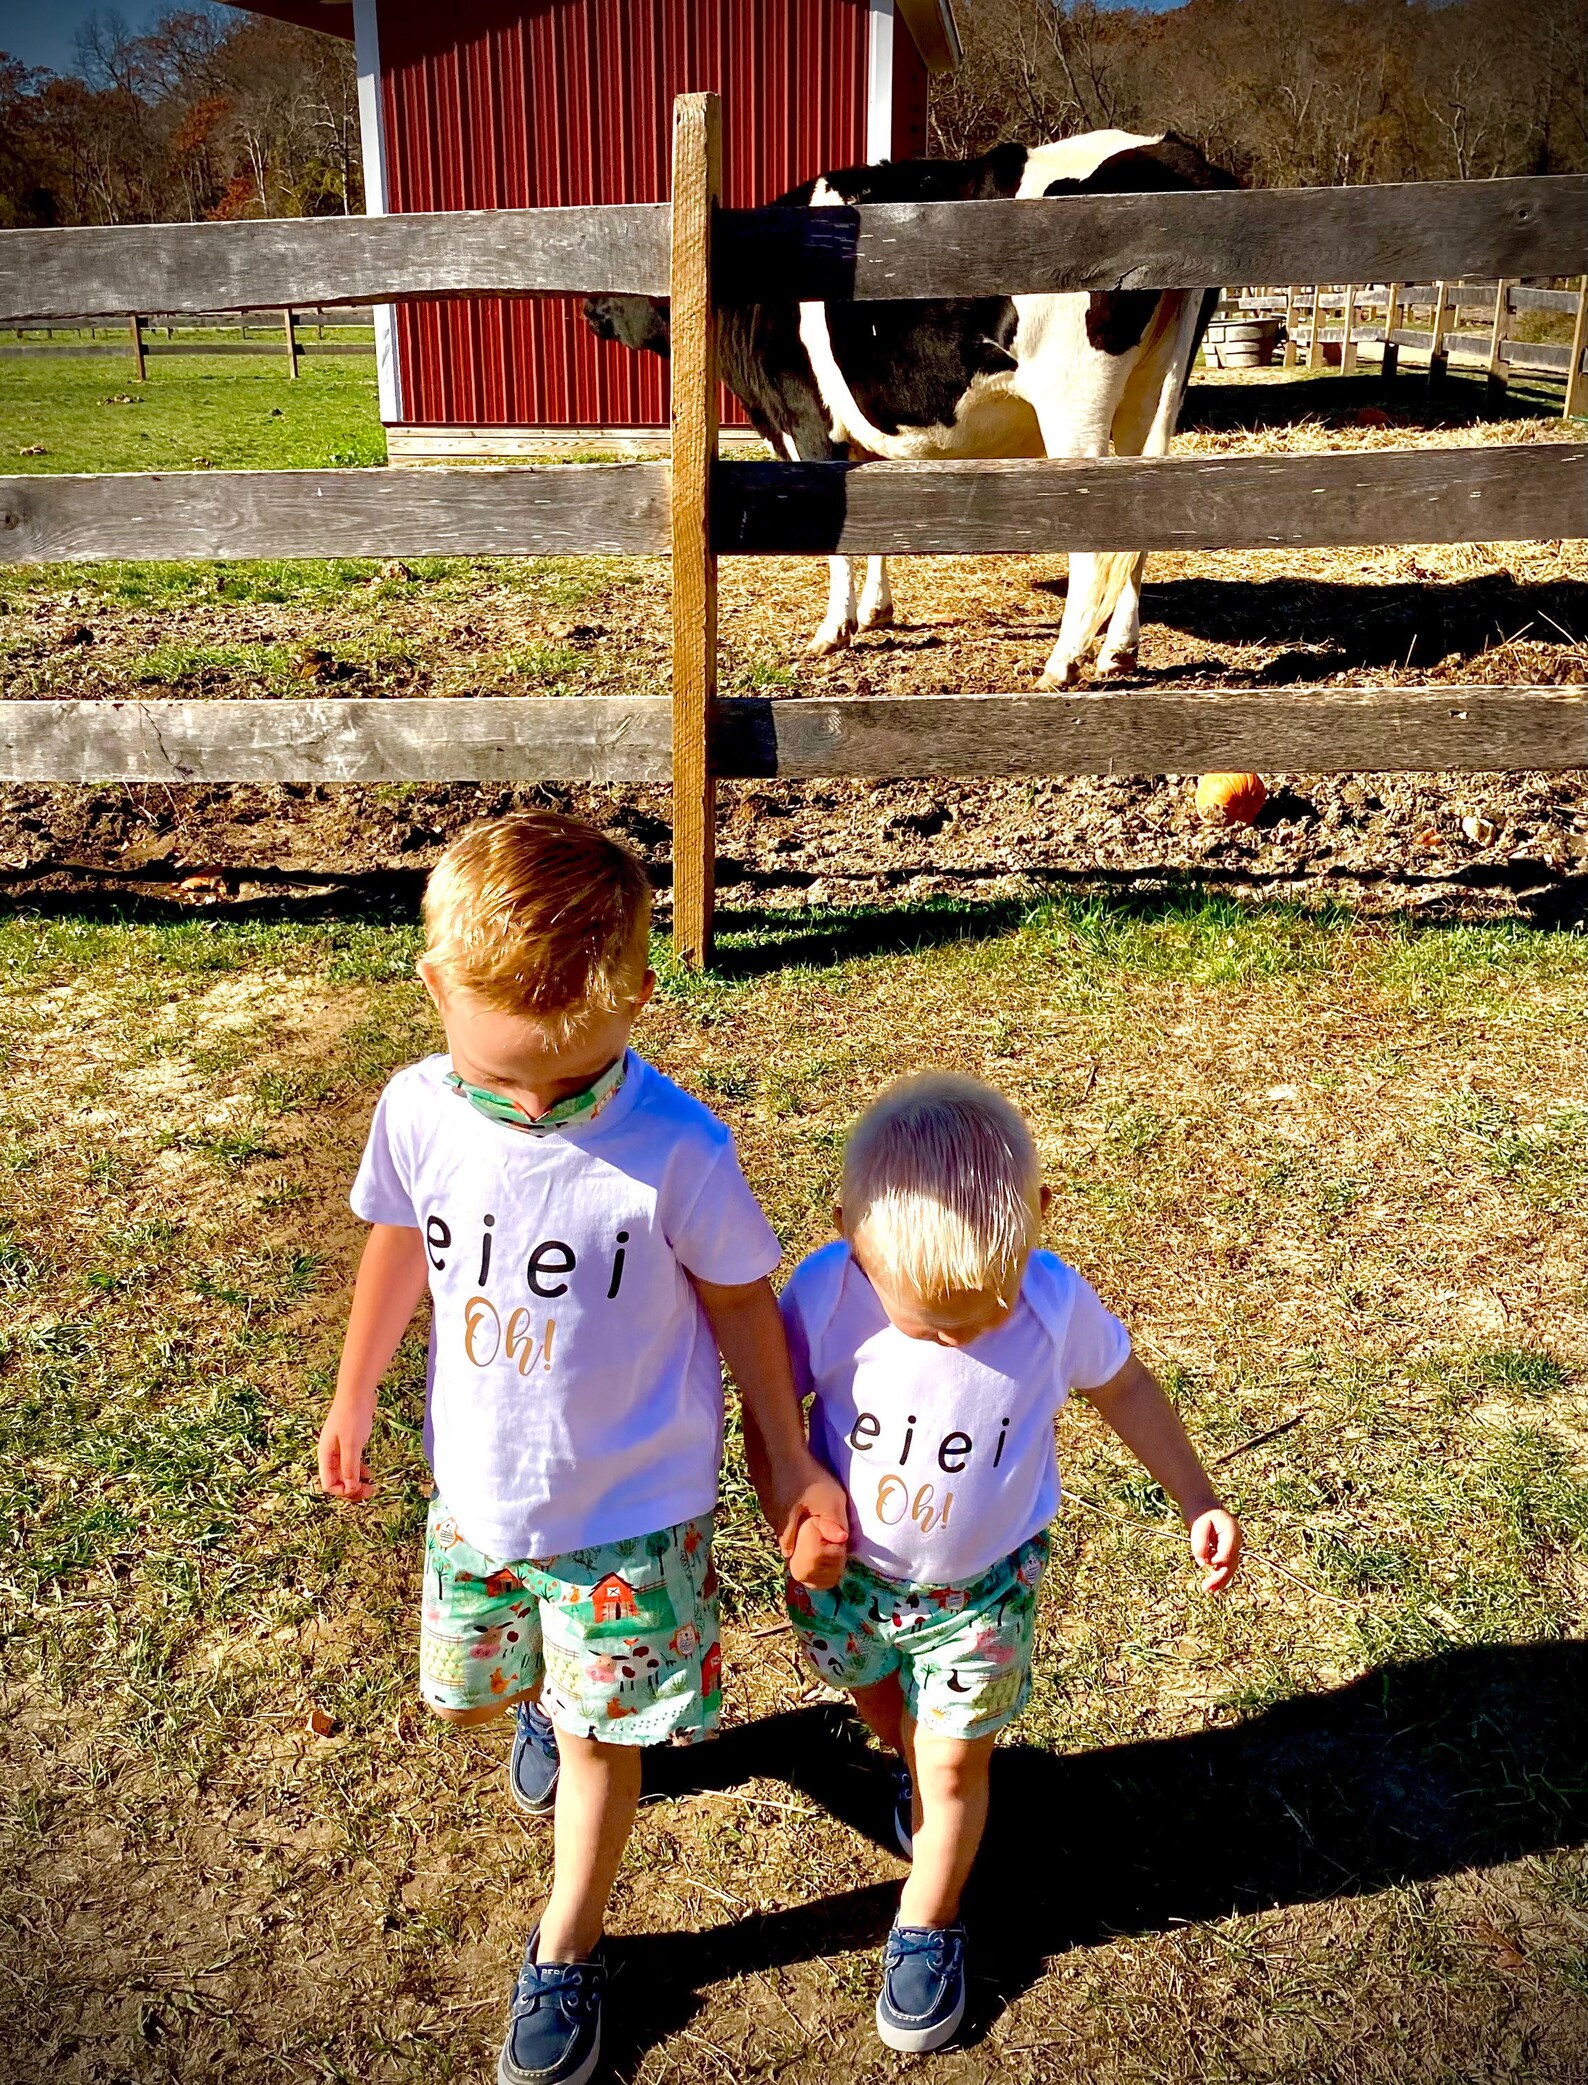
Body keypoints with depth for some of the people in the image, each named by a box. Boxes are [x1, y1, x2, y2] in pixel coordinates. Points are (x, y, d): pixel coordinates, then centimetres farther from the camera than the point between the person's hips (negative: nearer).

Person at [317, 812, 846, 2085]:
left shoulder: (674, 1151, -28)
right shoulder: (420, 1113, -17)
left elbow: (739, 1299, -12)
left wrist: (789, 1462, -2)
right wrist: (352, 1400, 16)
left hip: (631, 1504, -4)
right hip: (479, 1490, 4)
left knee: (602, 1738, 12)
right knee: (472, 1692, 24)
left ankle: (567, 1949, 39)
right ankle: (547, 1701, 61)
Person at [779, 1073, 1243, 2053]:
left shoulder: (1059, 1305, -29)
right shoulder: (827, 1293, -32)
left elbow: (1124, 1387, -7)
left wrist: (1199, 1502, -2)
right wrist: (792, 1512, -21)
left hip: (983, 1584, -1)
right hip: (849, 1570, 1)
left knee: (955, 1760, 10)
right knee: (878, 1695, 28)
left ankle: (928, 1929, 37)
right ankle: (912, 1764, 62)